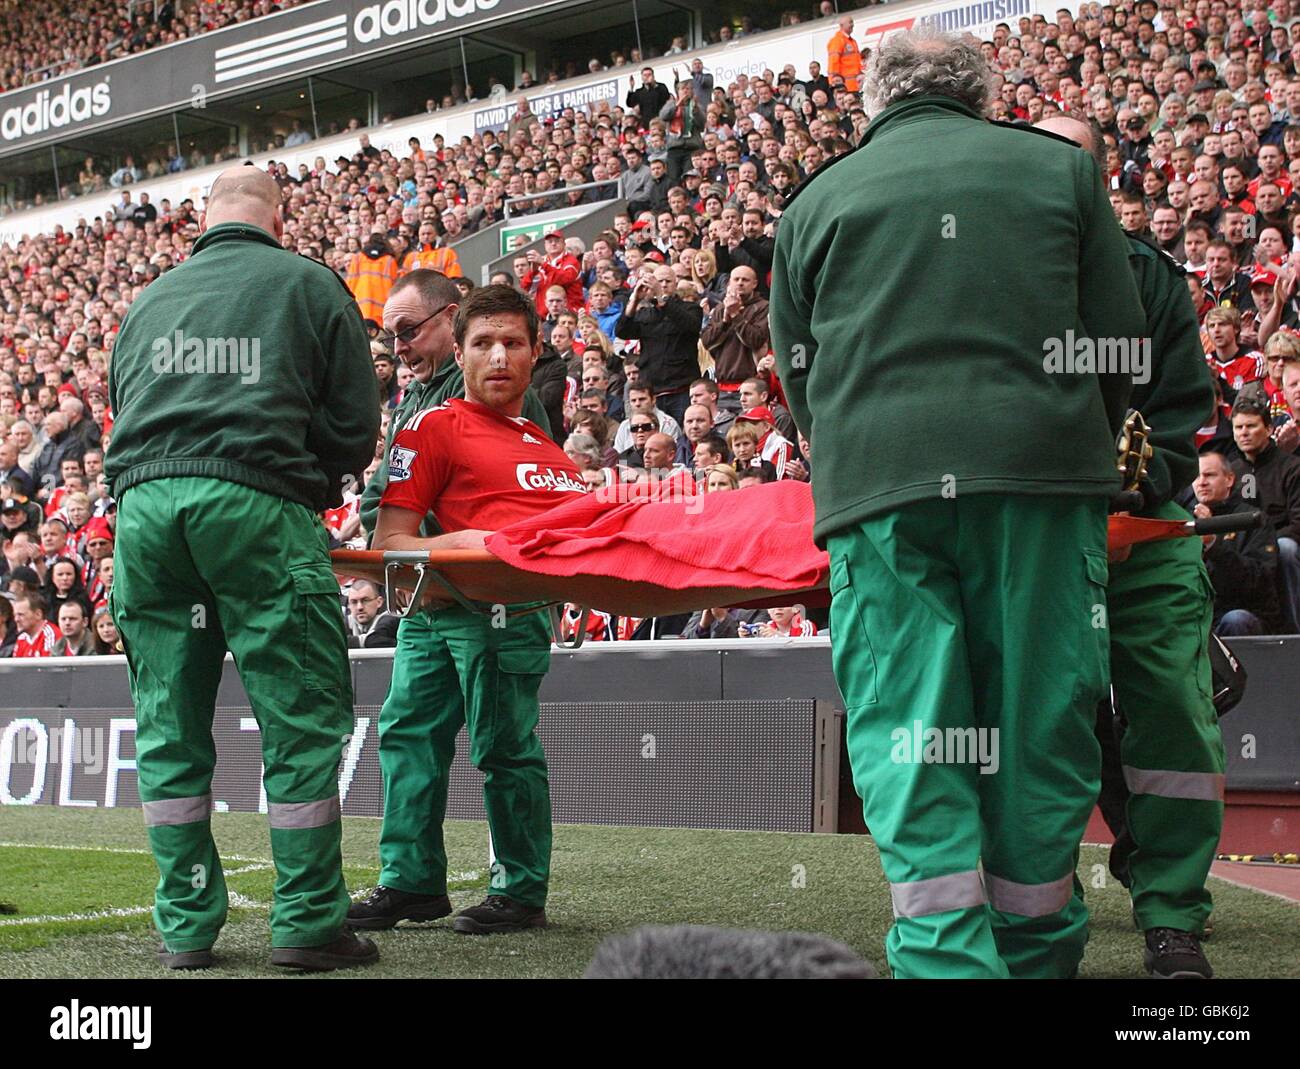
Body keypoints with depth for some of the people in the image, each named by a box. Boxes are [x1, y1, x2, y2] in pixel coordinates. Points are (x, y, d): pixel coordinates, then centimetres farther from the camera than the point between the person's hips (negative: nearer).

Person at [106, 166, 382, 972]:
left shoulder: (150, 299, 24)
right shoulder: (308, 284, 11)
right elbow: (356, 424, 8)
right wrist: (318, 489, 23)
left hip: (144, 506, 5)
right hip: (257, 506, -5)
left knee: (170, 728, 9)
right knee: (302, 722, 1)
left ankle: (186, 925, 12)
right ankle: (308, 923, 1)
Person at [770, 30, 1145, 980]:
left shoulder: (817, 199, 18)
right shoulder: (1060, 165, 15)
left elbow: (800, 376, 20)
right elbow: (1122, 338, 14)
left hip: (875, 483, 1)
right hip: (1041, 474, 0)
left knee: (904, 734, 0)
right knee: (1036, 722, 7)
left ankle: (948, 955, -8)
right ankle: (1033, 953, 14)